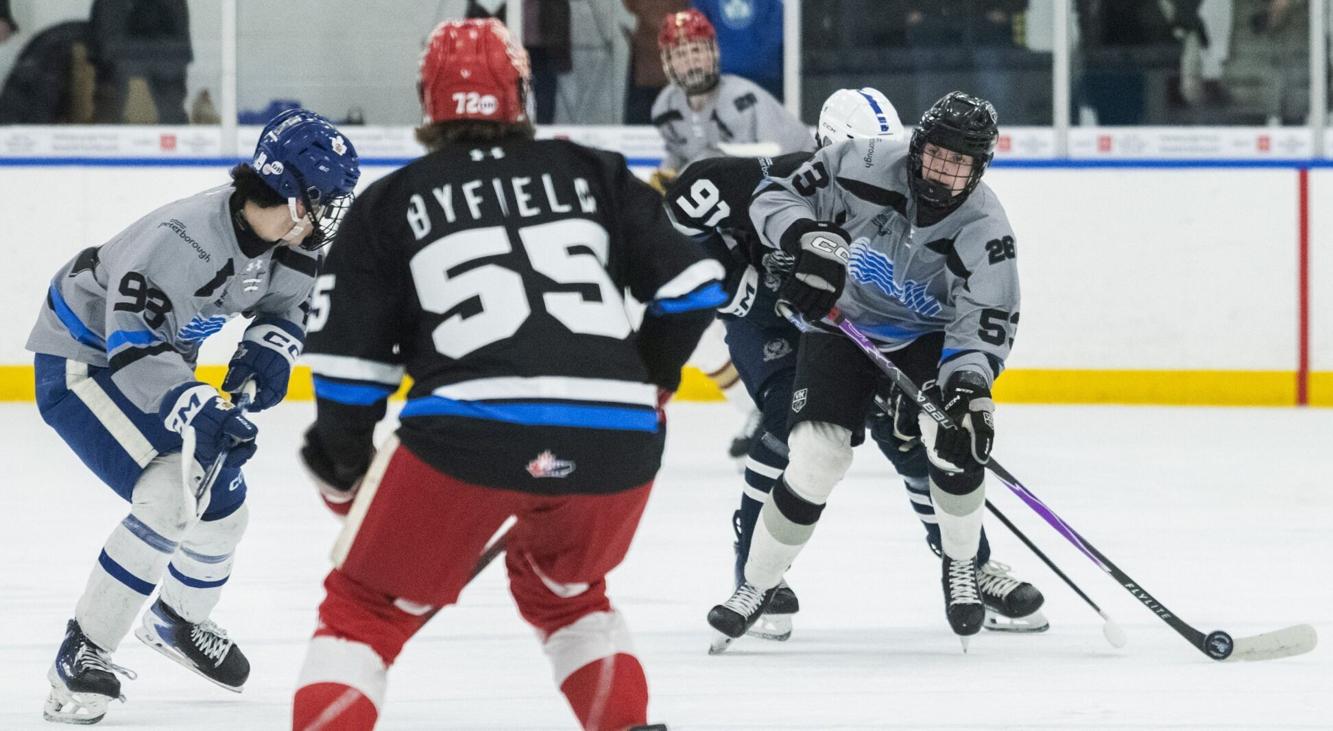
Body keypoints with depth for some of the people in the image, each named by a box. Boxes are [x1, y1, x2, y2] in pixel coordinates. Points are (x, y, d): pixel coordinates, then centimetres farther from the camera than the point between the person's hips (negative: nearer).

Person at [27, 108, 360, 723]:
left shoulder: (283, 238, -11)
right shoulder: (181, 239, -37)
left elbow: (288, 303, 8)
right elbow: (132, 347, -40)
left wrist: (269, 351, -13)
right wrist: (195, 411, -50)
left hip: (160, 357, 9)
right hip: (81, 358, -9)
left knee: (224, 504, 12)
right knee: (168, 497, -26)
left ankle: (177, 621, 44)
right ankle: (80, 657, -16)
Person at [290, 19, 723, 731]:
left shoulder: (389, 204, 14)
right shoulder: (594, 174, 19)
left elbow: (348, 356, 11)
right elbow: (689, 284, 16)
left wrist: (342, 463, 27)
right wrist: (646, 382, 34)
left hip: (467, 429, -3)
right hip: (615, 442, 3)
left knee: (367, 610, 13)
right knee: (562, 585, 32)